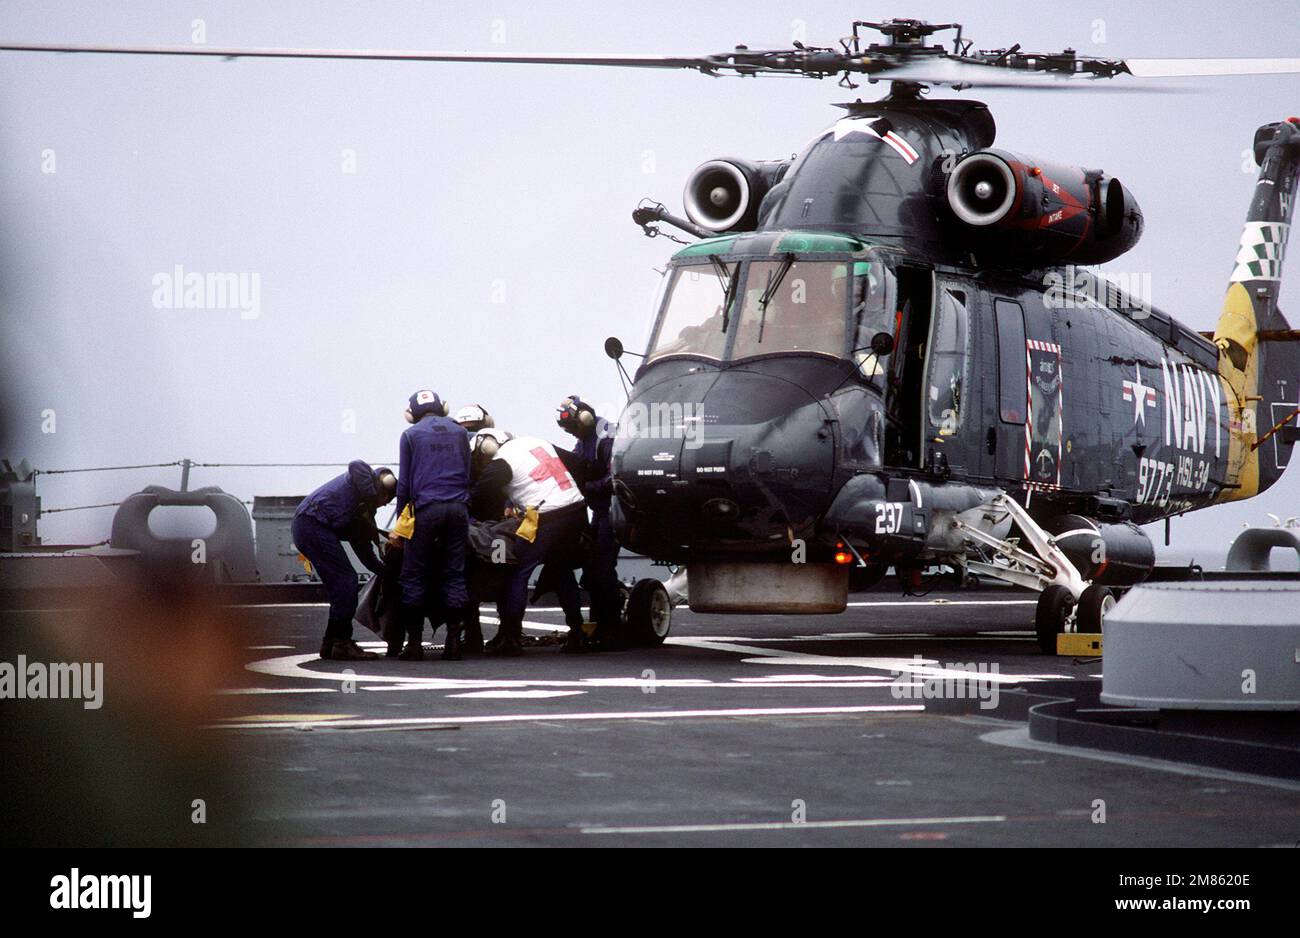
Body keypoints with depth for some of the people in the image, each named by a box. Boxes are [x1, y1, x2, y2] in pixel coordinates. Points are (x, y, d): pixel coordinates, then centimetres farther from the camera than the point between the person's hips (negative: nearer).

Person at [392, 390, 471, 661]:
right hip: (458, 507, 3)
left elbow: (404, 482, 5)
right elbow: (468, 475, 16)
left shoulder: (411, 434, 5)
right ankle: (454, 640, 0)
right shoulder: (459, 432, 14)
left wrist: (401, 517, 12)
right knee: (454, 575, 5)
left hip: (425, 509, -3)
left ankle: (415, 641, -2)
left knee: (414, 577, 2)